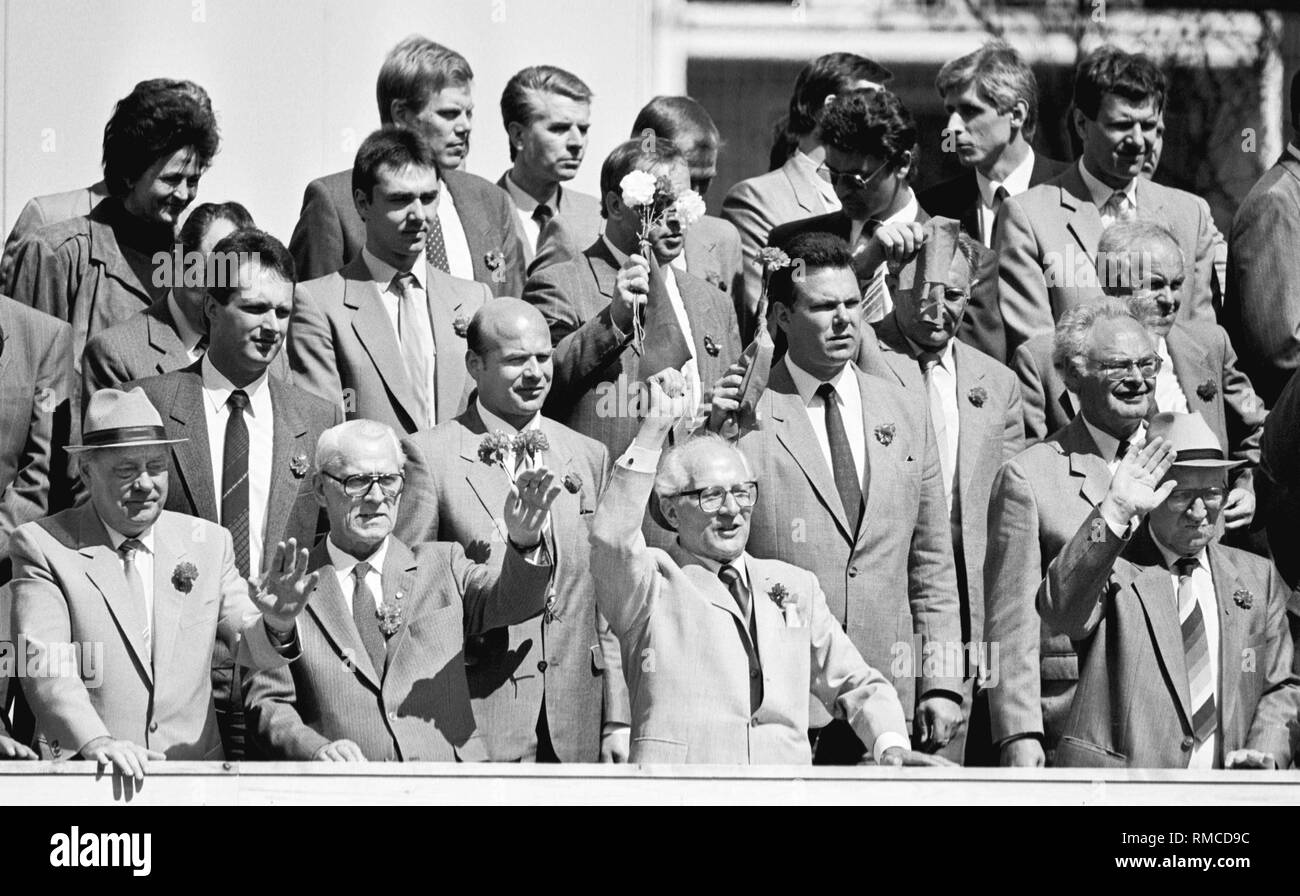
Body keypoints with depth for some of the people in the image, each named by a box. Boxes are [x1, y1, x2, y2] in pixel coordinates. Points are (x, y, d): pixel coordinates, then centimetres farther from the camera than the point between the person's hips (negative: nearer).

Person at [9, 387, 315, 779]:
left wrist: (276, 625, -13)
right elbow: (42, 660, -9)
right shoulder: (43, 545, 1)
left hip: (195, 773, 4)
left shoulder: (208, 543, 12)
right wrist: (96, 742, -24)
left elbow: (249, 647, 10)